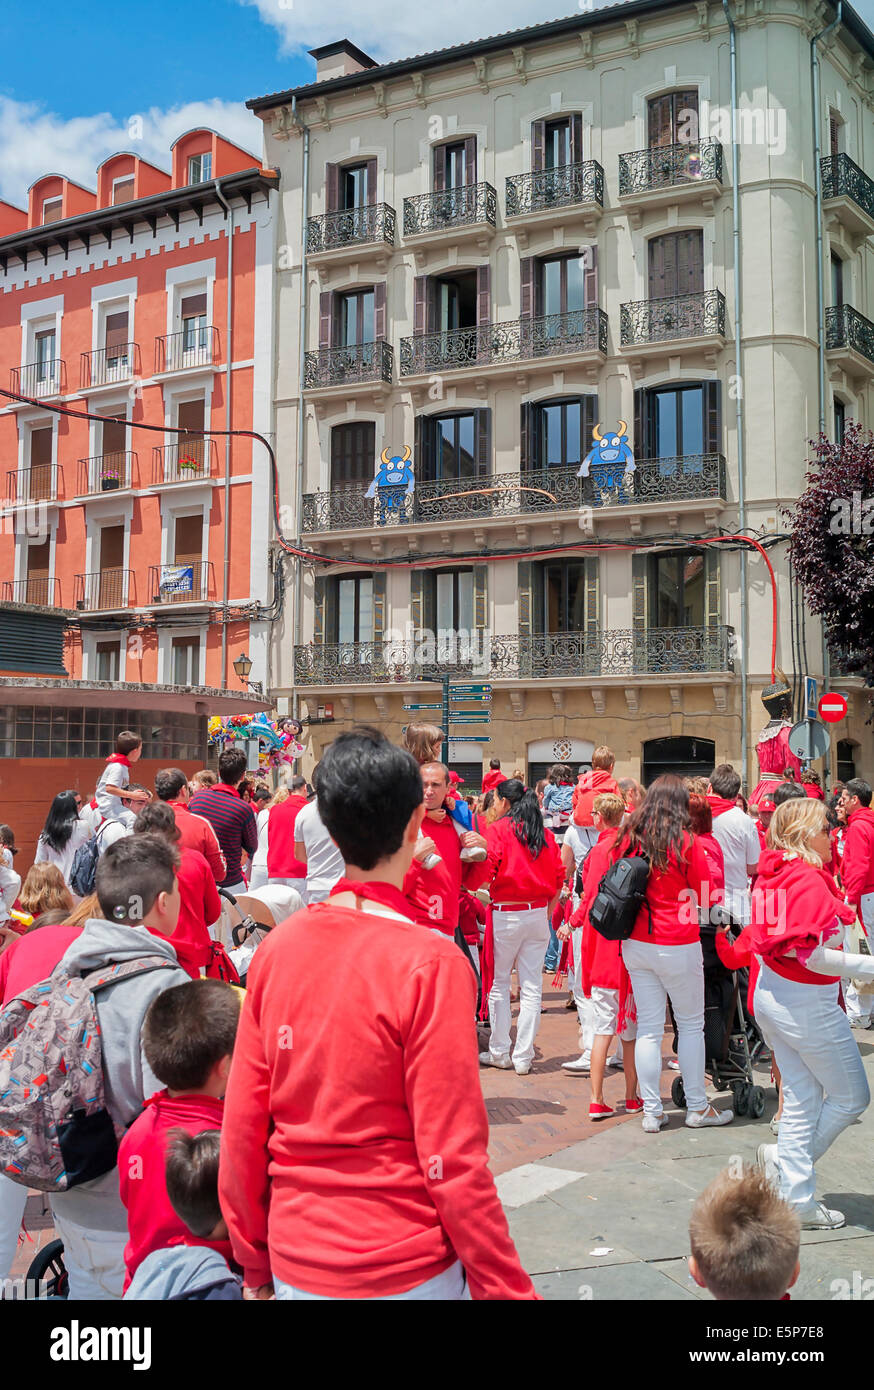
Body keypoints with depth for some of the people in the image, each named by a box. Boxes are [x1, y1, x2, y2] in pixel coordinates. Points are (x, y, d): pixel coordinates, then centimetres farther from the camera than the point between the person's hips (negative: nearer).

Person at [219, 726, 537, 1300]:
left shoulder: (276, 950, -4)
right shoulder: (431, 963, -18)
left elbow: (241, 1130, 1)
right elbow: (453, 1161, -17)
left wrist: (256, 1265, 13)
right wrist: (508, 1288, -8)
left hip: (296, 1268, 4)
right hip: (407, 1272, -4)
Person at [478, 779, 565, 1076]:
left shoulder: (497, 830, -7)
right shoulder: (544, 833, 7)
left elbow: (486, 870, -15)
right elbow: (558, 876, 7)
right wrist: (548, 911, 15)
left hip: (506, 914, -4)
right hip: (538, 914, 4)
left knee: (499, 984, 9)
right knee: (531, 987, 6)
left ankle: (499, 1052, 14)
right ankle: (523, 1057, 8)